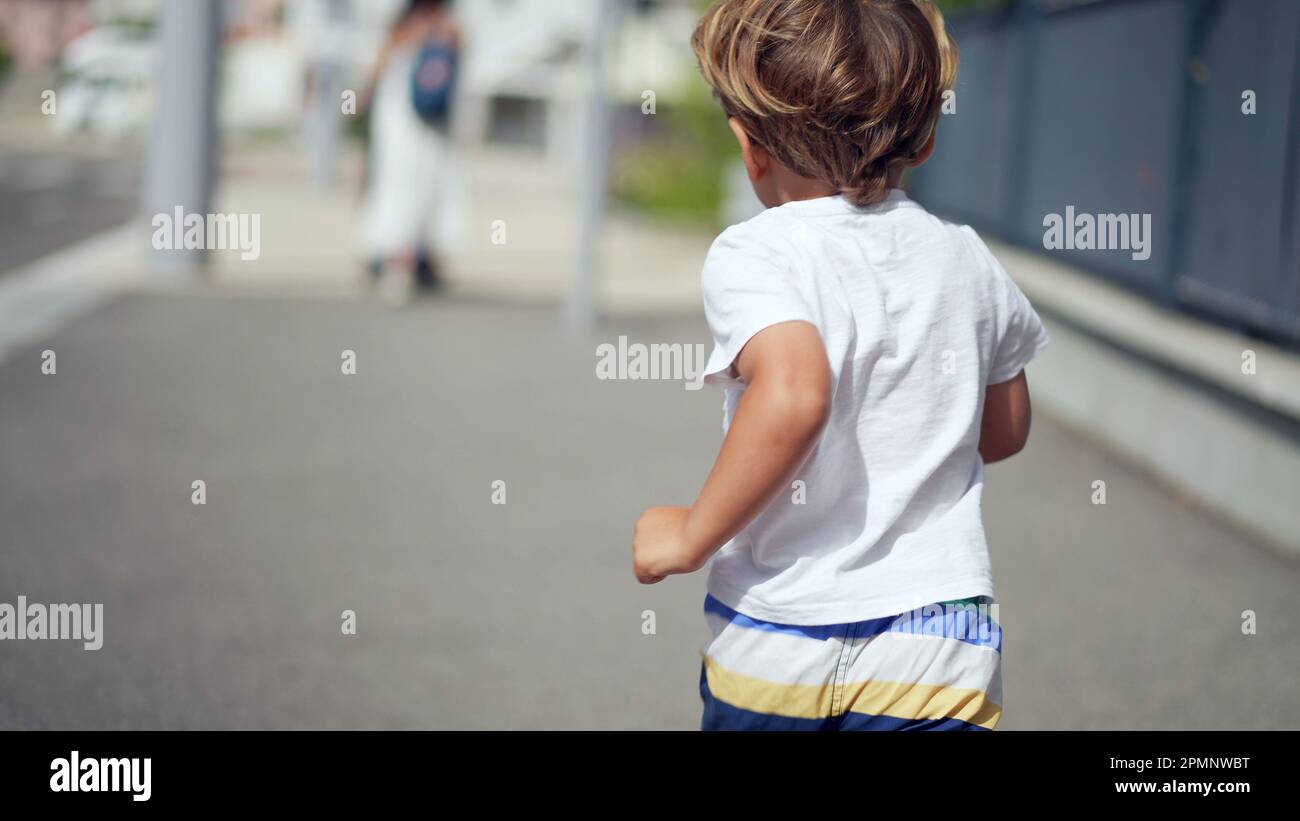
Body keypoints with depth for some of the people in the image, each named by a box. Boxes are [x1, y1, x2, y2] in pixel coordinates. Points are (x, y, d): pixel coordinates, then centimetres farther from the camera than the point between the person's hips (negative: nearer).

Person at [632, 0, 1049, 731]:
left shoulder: (755, 256, -12)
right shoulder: (967, 260, 6)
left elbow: (794, 394, -31)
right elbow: (1005, 432, 17)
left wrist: (693, 536, -19)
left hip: (774, 641, -3)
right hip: (938, 639, 3)